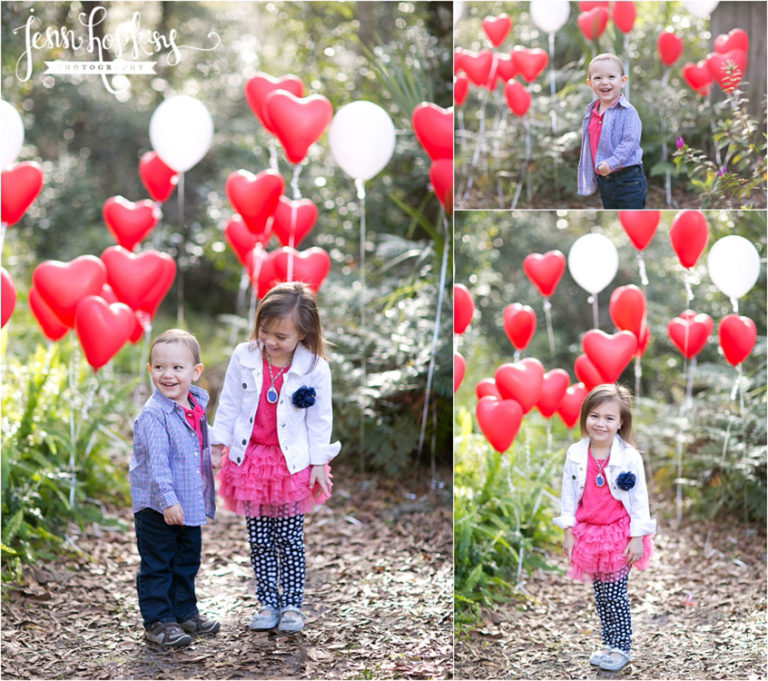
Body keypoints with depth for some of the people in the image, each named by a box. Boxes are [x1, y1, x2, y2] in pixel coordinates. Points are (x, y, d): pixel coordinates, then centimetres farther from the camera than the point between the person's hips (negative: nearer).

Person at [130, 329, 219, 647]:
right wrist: (167, 499, -33)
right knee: (157, 564, 3)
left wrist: (206, 494, 21)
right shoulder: (152, 414, -20)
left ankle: (185, 611, 34)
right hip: (156, 506, -8)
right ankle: (157, 620, 12)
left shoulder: (196, 406, 4)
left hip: (190, 503, 8)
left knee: (187, 561, 19)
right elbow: (156, 460, -26)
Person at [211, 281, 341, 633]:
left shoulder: (314, 369, -12)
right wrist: (218, 443, 5)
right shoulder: (243, 357, -6)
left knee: (290, 539, 5)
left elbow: (320, 419, -4)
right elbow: (229, 404, 4)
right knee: (259, 540, 9)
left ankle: (292, 604, 17)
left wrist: (319, 462, -3)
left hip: (292, 464, -2)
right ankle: (267, 602, 19)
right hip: (250, 459, 2)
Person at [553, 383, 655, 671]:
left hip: (619, 534, -3)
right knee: (600, 594, 13)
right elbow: (568, 494, 2)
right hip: (589, 534, 3)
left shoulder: (629, 457, -14)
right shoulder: (575, 454, -6)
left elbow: (639, 499, -9)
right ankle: (609, 644, 26)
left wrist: (637, 537, -9)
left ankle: (621, 648, 17)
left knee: (615, 596, 2)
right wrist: (568, 531, 1)